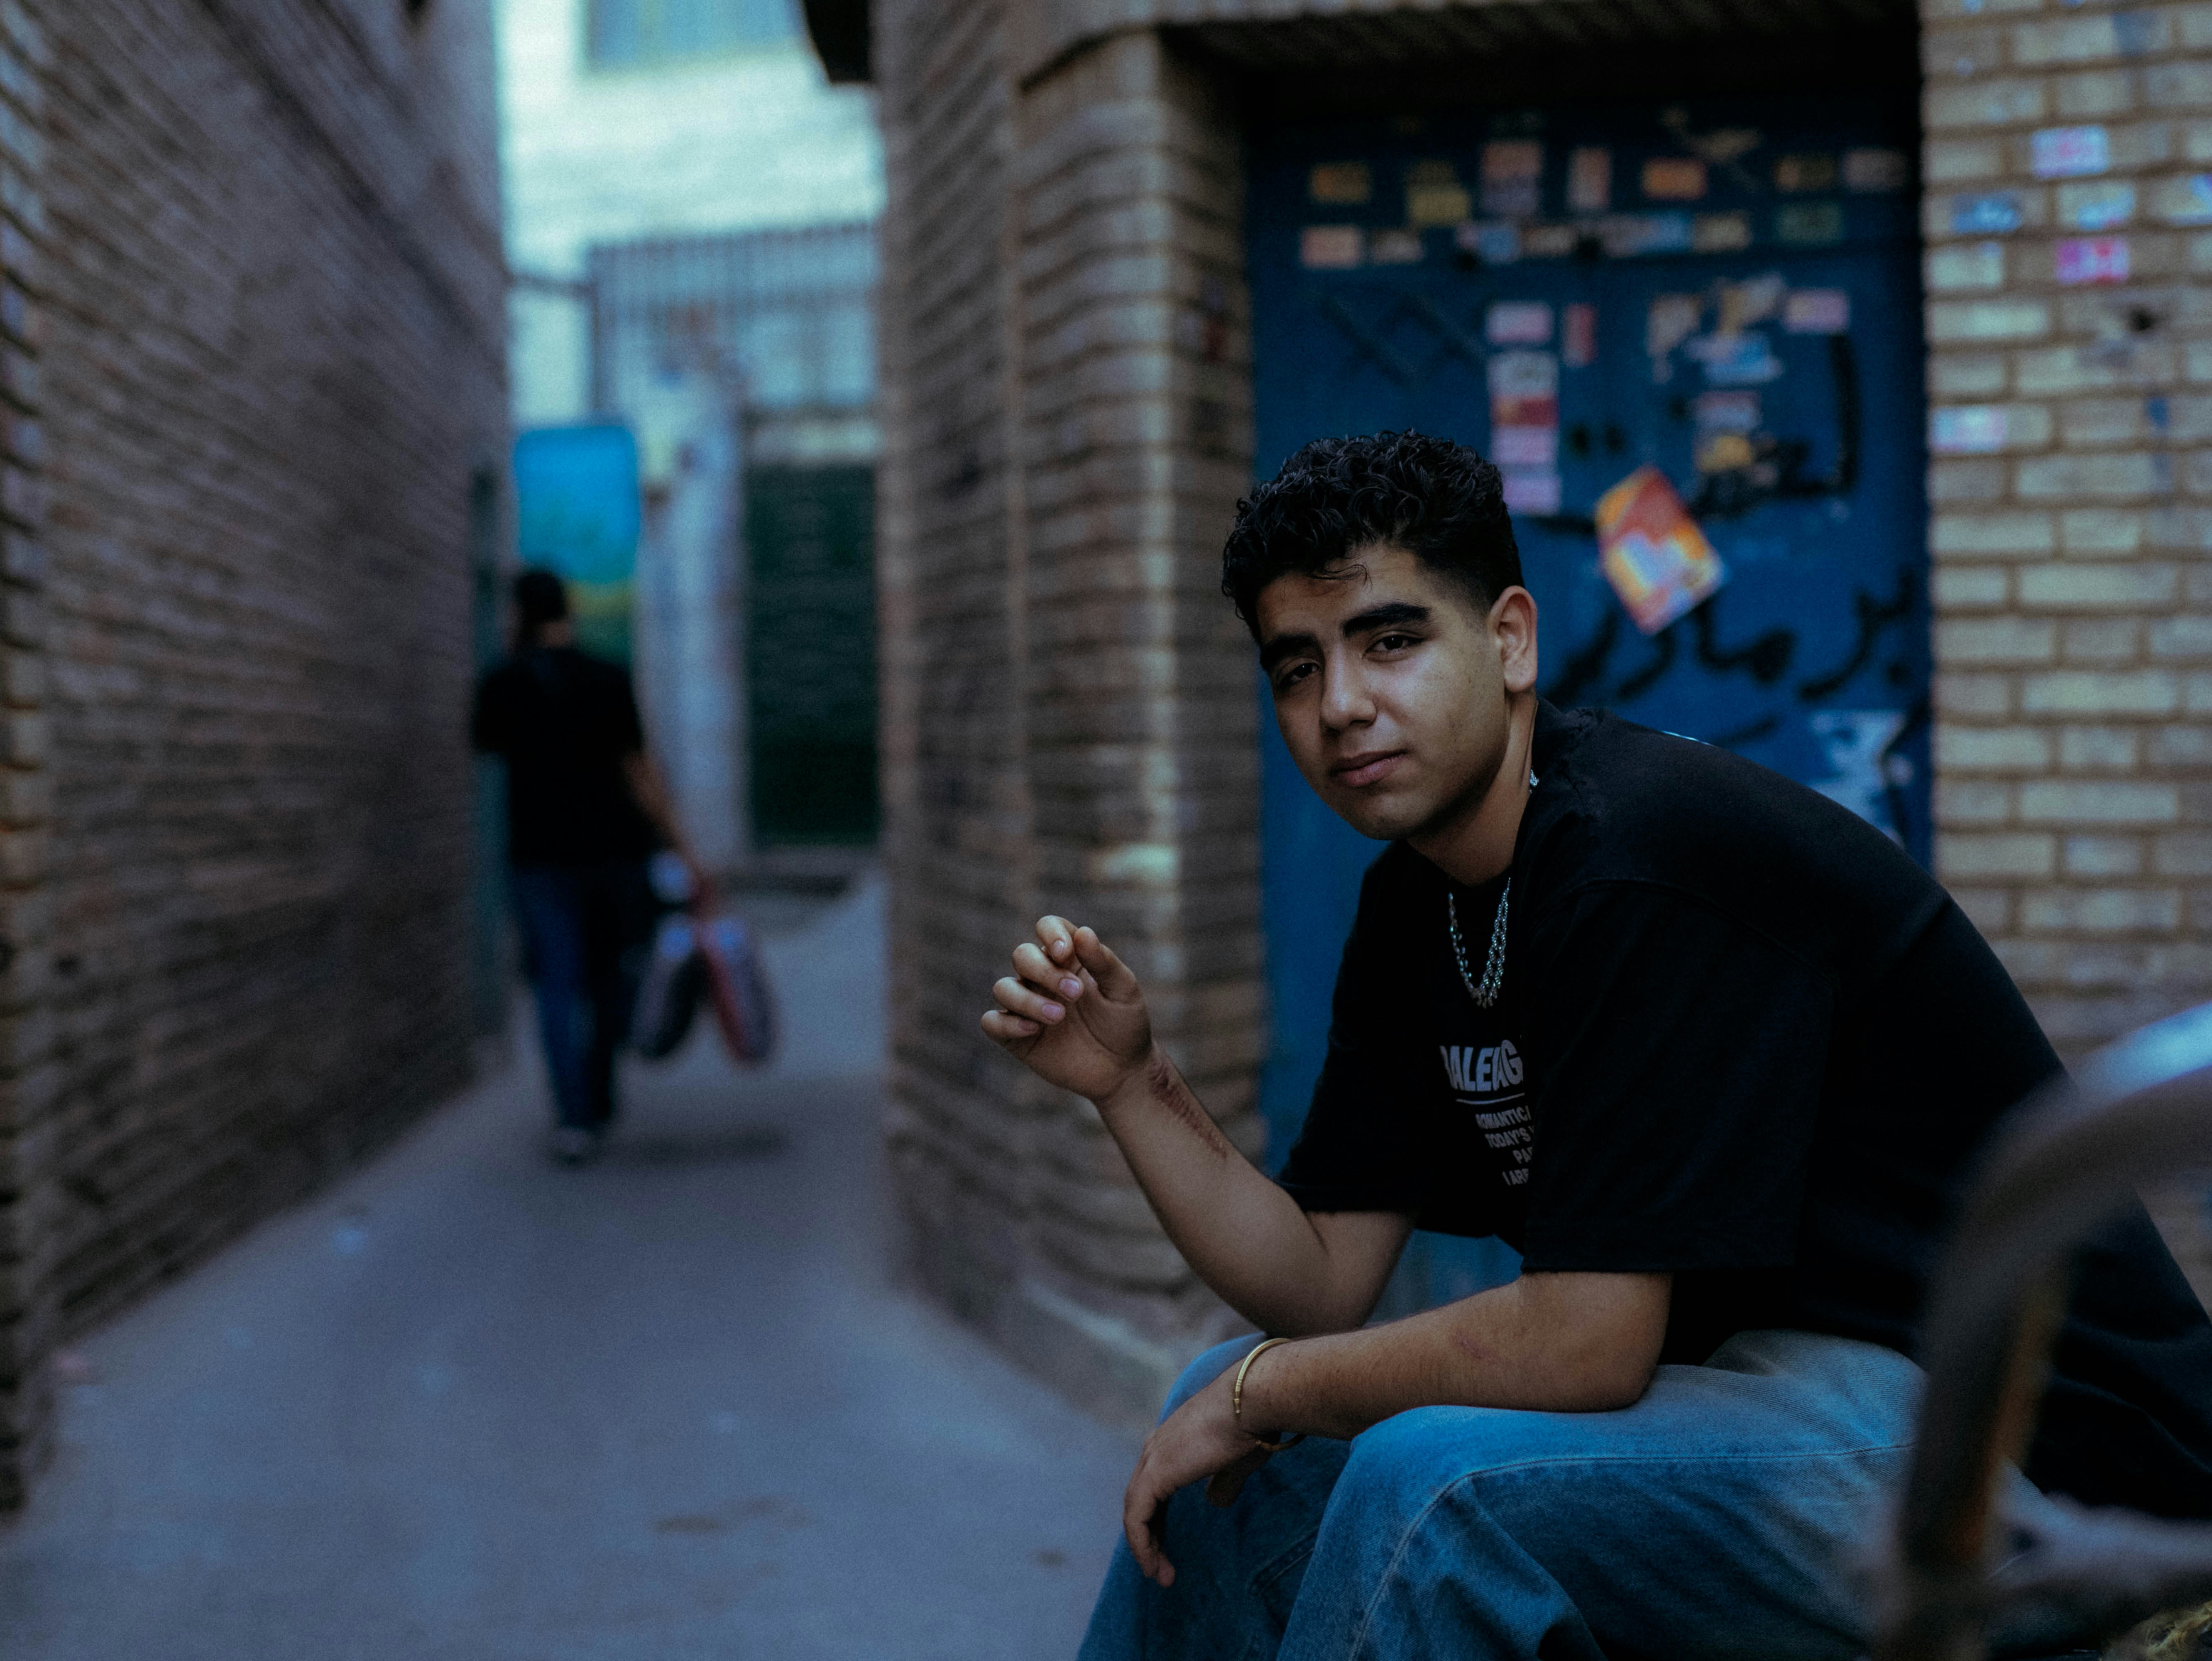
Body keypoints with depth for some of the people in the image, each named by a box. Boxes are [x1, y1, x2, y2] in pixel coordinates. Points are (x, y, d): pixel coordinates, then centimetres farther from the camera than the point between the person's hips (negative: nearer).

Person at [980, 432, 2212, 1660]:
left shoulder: (1645, 857, -23)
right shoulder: (1416, 907, 5)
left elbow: (1584, 1339, -25)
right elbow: (1323, 1283, 7)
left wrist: (1263, 1391, -11)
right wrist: (1132, 1082, -5)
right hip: (1757, 1367, 9)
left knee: (1434, 1479, -29)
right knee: (1233, 1433, 10)